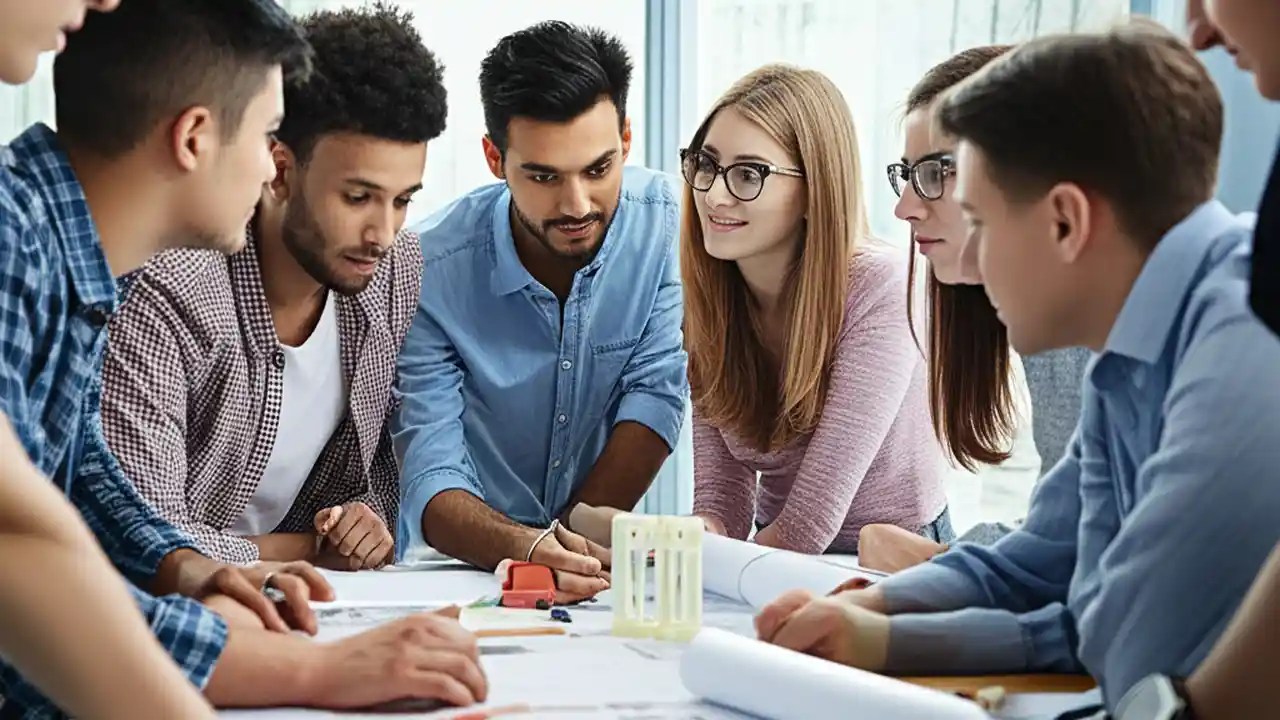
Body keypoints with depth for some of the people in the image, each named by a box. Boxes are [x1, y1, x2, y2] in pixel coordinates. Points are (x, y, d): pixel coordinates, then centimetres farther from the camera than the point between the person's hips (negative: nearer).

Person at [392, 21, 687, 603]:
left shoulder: (667, 222, -10)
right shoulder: (430, 271, -16)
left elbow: (656, 398, -7)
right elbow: (430, 481, -19)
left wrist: (577, 544, -16)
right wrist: (523, 548, -37)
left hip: (604, 562, 2)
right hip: (466, 568, -2)